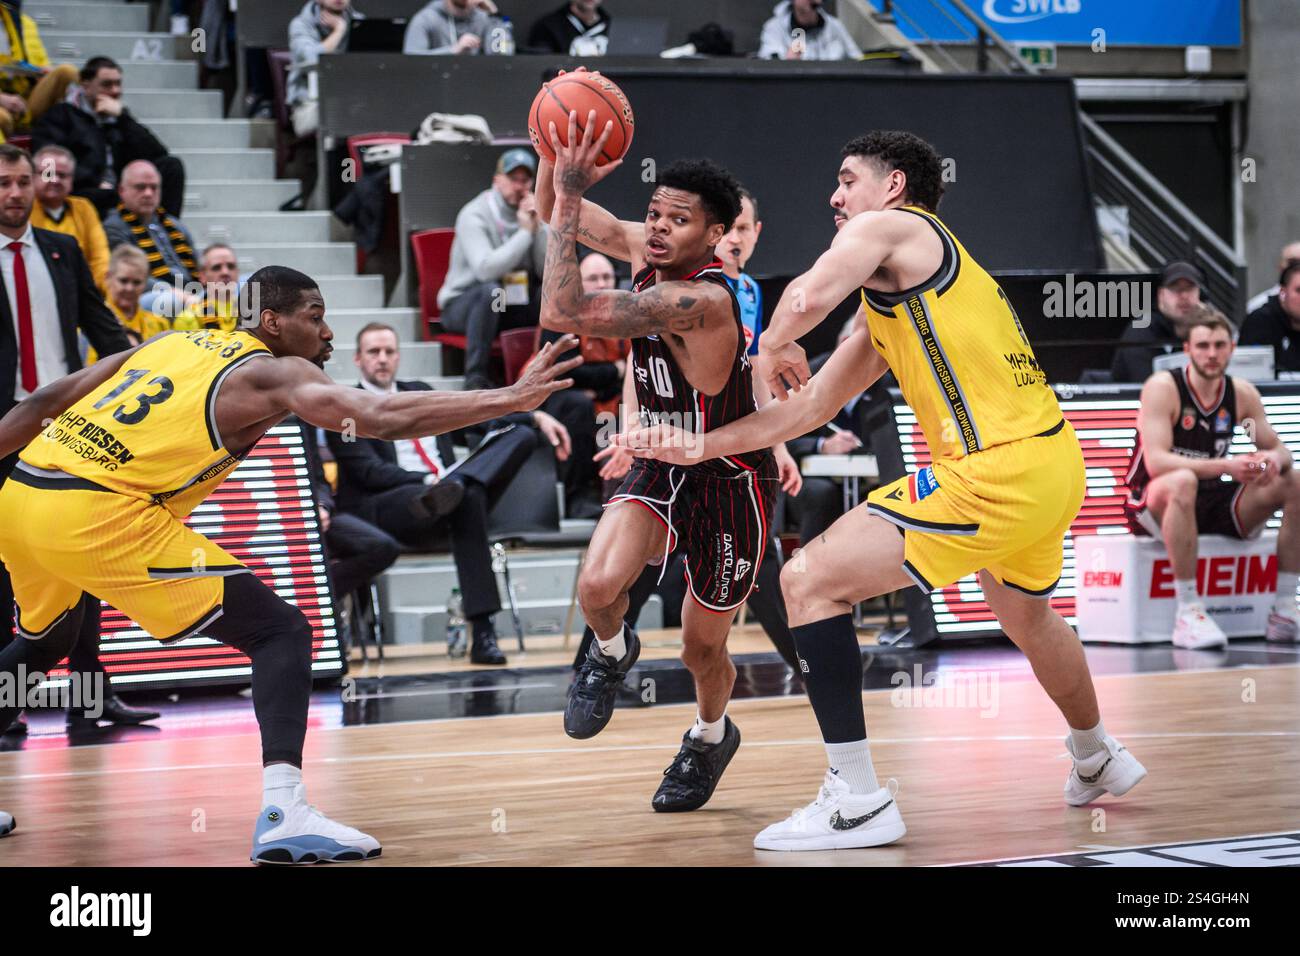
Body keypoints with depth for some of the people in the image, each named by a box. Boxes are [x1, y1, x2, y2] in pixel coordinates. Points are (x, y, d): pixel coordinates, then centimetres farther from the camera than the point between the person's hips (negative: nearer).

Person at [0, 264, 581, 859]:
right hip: (99, 515, -8)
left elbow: (51, 398, 23)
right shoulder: (273, 373, 1)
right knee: (281, 632, -3)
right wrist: (511, 399, -12)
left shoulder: (174, 341, 22)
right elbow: (384, 418, -12)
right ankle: (283, 812, -19)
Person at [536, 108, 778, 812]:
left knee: (701, 649, 11)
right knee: (599, 585, -22)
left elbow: (561, 314, -41)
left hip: (728, 482, -6)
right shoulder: (649, 251, -9)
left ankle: (711, 735, 44)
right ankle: (611, 652, 13)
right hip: (660, 462, 6)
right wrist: (556, 156, -18)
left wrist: (569, 195, -39)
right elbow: (559, 213, 4)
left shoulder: (701, 299, -35)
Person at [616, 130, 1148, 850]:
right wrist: (700, 446, 24)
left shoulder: (888, 226, -2)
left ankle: (858, 802, -8)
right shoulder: (887, 310, 25)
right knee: (1025, 615, 37)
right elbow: (810, 407, 26)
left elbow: (807, 297, -23)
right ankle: (1098, 762, 59)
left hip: (994, 472, -10)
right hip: (1056, 464, 10)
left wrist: (773, 347, -1)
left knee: (810, 581, -8)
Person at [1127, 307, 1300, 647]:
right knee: (1183, 482, -40)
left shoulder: (1243, 394, 2)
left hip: (1214, 505, 6)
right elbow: (1155, 462, -26)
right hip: (1155, 504, -6)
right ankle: (1187, 612, -37)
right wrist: (1225, 466, -35)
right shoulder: (1162, 388, -15)